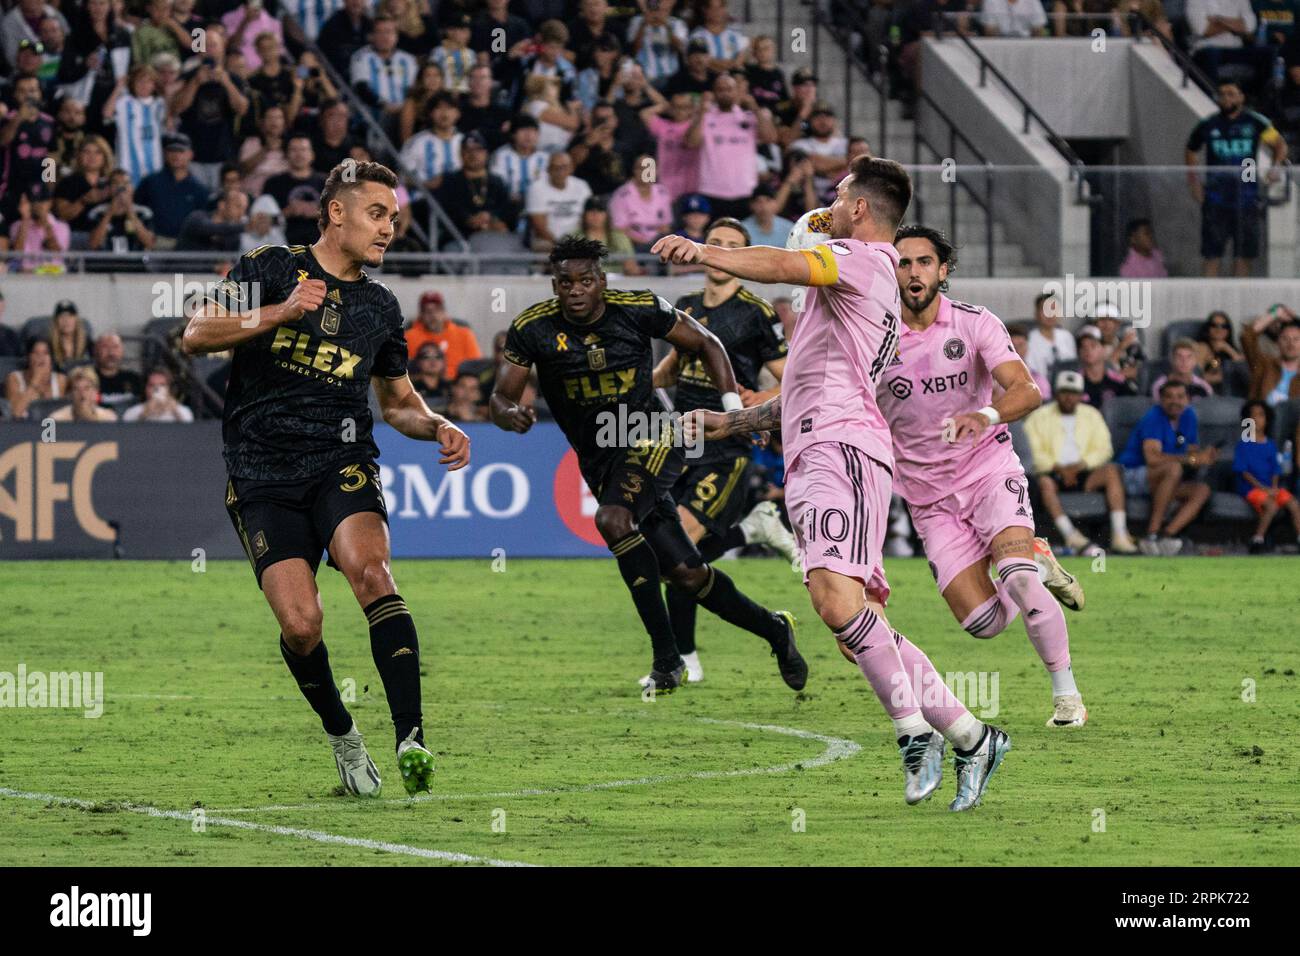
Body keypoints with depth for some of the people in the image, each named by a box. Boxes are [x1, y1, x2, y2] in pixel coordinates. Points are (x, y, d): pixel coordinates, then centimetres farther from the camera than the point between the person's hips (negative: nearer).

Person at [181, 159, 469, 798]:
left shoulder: (380, 307, 15)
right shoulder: (271, 269, 4)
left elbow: (397, 402, 27)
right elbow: (196, 337, -7)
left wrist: (438, 427, 6)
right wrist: (279, 313, -19)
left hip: (342, 464, 2)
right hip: (263, 476, -2)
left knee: (370, 569, -29)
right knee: (300, 622, -17)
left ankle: (411, 739, -35)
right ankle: (341, 735, 12)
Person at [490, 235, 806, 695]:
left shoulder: (639, 310, -10)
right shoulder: (533, 329, -7)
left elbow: (705, 343, 4)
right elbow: (500, 398, -7)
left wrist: (733, 407, -5)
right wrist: (511, 413, -31)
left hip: (649, 440, -3)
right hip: (598, 462, 3)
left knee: (614, 521, -32)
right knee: (686, 574, 1)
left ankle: (667, 657, -24)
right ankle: (773, 629, 25)